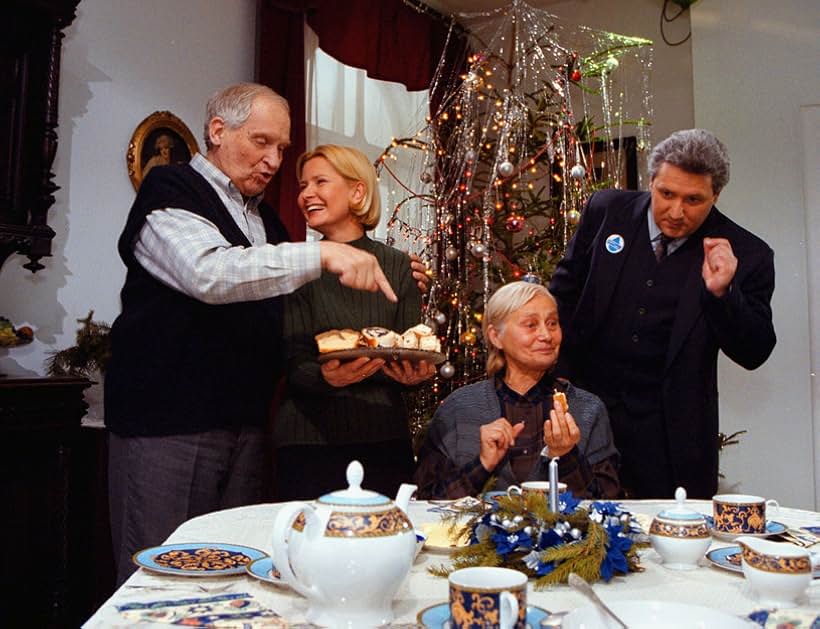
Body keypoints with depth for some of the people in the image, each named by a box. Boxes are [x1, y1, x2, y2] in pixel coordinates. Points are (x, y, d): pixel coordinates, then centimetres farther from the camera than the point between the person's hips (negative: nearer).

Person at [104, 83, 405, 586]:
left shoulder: (265, 219, 18)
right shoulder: (170, 192, -4)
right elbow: (209, 273, -24)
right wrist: (322, 254, -29)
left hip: (247, 425, 7)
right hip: (167, 423, -6)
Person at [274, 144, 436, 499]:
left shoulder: (398, 266, 4)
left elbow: (413, 359, 5)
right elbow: (293, 365, -5)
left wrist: (414, 374, -17)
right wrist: (327, 377, -26)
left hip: (384, 439, 2)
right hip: (309, 440, -1)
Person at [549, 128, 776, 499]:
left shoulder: (746, 255, -6)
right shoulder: (606, 210, -1)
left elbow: (753, 354, -6)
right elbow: (564, 291, 10)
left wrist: (722, 292, -23)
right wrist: (554, 371, 5)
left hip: (671, 432, -1)